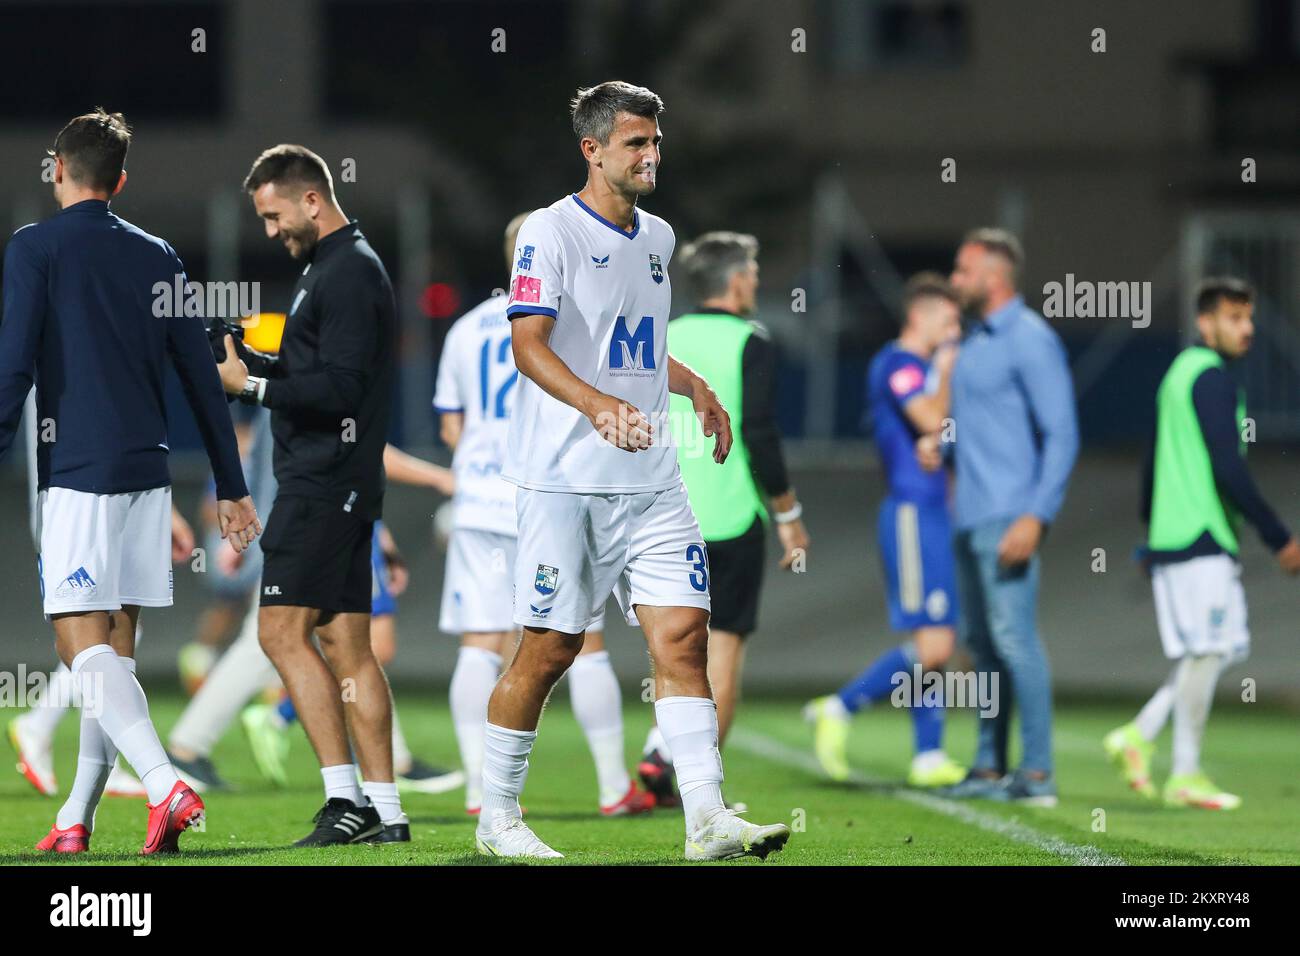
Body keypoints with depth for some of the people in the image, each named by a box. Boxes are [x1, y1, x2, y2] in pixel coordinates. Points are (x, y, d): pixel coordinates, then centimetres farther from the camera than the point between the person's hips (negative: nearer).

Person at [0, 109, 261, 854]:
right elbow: (203, 379, 13)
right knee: (115, 646, 9)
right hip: (148, 471, 6)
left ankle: (167, 786, -25)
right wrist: (232, 488, 17)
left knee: (84, 644, -7)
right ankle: (76, 820, 12)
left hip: (78, 471, -6)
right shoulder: (157, 256, 12)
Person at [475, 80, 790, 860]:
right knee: (551, 647, -1)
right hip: (565, 480, -6)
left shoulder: (657, 237, 17)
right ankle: (497, 816, 12)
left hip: (651, 481, 6)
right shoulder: (551, 232, -7)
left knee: (683, 634, -5)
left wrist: (694, 386, 23)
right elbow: (528, 345, -18)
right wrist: (596, 403, -32)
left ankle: (708, 819, -9)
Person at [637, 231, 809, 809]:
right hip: (731, 518, -5)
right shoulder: (750, 344, -7)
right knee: (724, 648, 1)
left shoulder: (661, 341, 9)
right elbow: (759, 438, -12)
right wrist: (789, 515, -4)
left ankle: (660, 751, 2)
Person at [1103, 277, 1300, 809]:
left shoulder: (1180, 373, 19)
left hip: (1171, 539, 10)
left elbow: (1154, 467, 23)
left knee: (1221, 647, 11)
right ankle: (1186, 775, -5)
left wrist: (1153, 537, 28)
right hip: (1201, 540, -10)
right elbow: (1228, 470, -18)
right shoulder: (1211, 378, -11)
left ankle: (1138, 737, 7)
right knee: (1206, 650, -7)